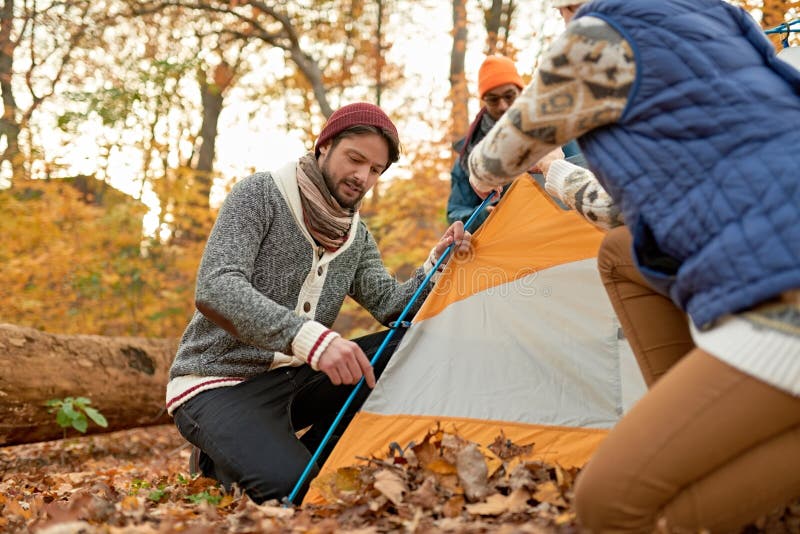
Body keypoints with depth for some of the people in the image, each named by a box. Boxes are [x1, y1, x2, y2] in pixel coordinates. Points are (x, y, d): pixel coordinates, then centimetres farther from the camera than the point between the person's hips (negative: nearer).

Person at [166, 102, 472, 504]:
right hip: (220, 385, -7)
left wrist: (435, 266, -16)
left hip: (290, 378, 7)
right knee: (291, 486, -32)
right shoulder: (259, 195, -12)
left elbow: (391, 306, 4)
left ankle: (302, 454, -5)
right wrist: (309, 336, -40)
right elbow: (215, 289, -26)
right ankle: (222, 458, 1)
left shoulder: (358, 237, 10)